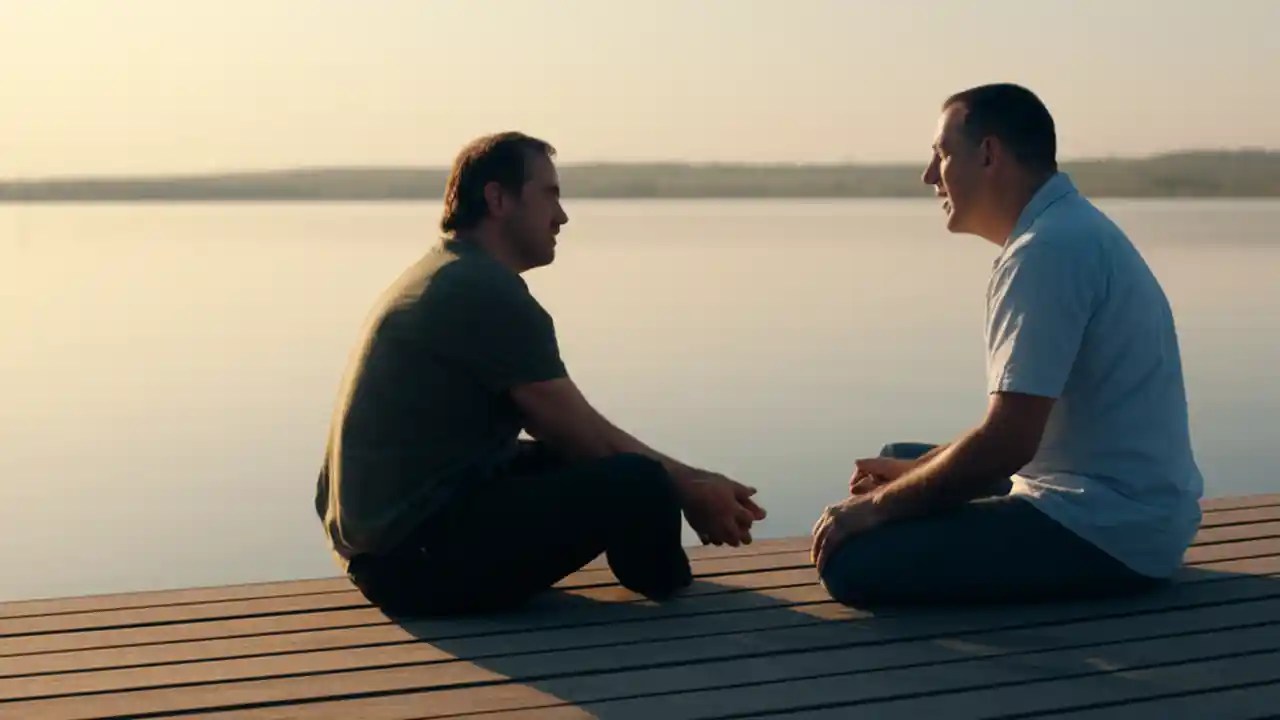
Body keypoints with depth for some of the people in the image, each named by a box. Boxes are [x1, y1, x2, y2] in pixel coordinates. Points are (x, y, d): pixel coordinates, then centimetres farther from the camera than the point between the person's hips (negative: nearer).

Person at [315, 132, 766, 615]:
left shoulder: (448, 275, 17)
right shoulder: (485, 291, -15)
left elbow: (559, 431, 16)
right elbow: (581, 434, -13)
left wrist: (688, 479, 11)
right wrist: (691, 489, 1)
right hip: (418, 554, -11)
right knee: (638, 484, -16)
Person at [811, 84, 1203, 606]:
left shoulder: (1050, 248, -19)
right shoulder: (1069, 230, 15)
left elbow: (1008, 441, -24)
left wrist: (878, 507, -12)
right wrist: (913, 471, 14)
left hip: (1106, 530, -11)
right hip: (1120, 509, 11)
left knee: (852, 560, -21)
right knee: (898, 462, 23)